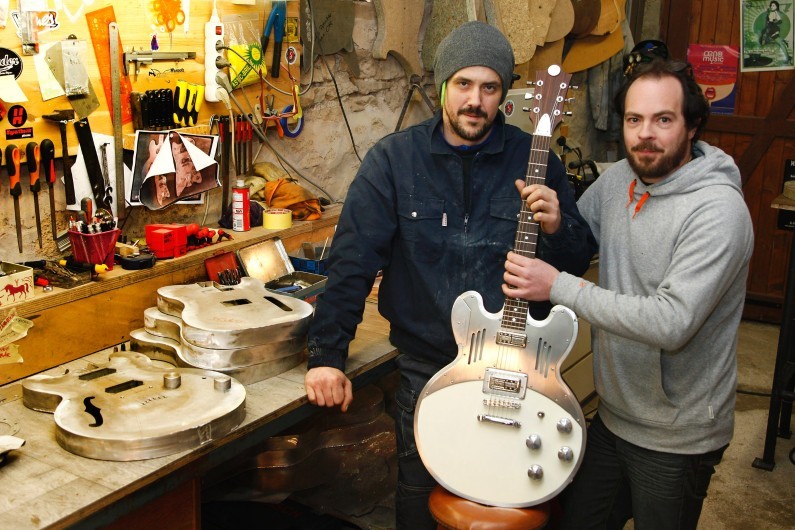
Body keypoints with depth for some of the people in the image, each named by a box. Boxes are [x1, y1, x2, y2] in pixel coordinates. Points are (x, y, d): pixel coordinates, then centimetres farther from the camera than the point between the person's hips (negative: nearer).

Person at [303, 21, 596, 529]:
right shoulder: (392, 159, -6)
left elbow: (580, 261, 2)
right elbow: (353, 259, -9)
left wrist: (557, 227, -20)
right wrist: (327, 355, -13)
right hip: (426, 367, -1)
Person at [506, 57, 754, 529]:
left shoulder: (718, 210, -24)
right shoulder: (618, 180, -1)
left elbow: (672, 323, -33)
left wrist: (558, 286, -31)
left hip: (676, 438, -7)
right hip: (613, 415, 7)